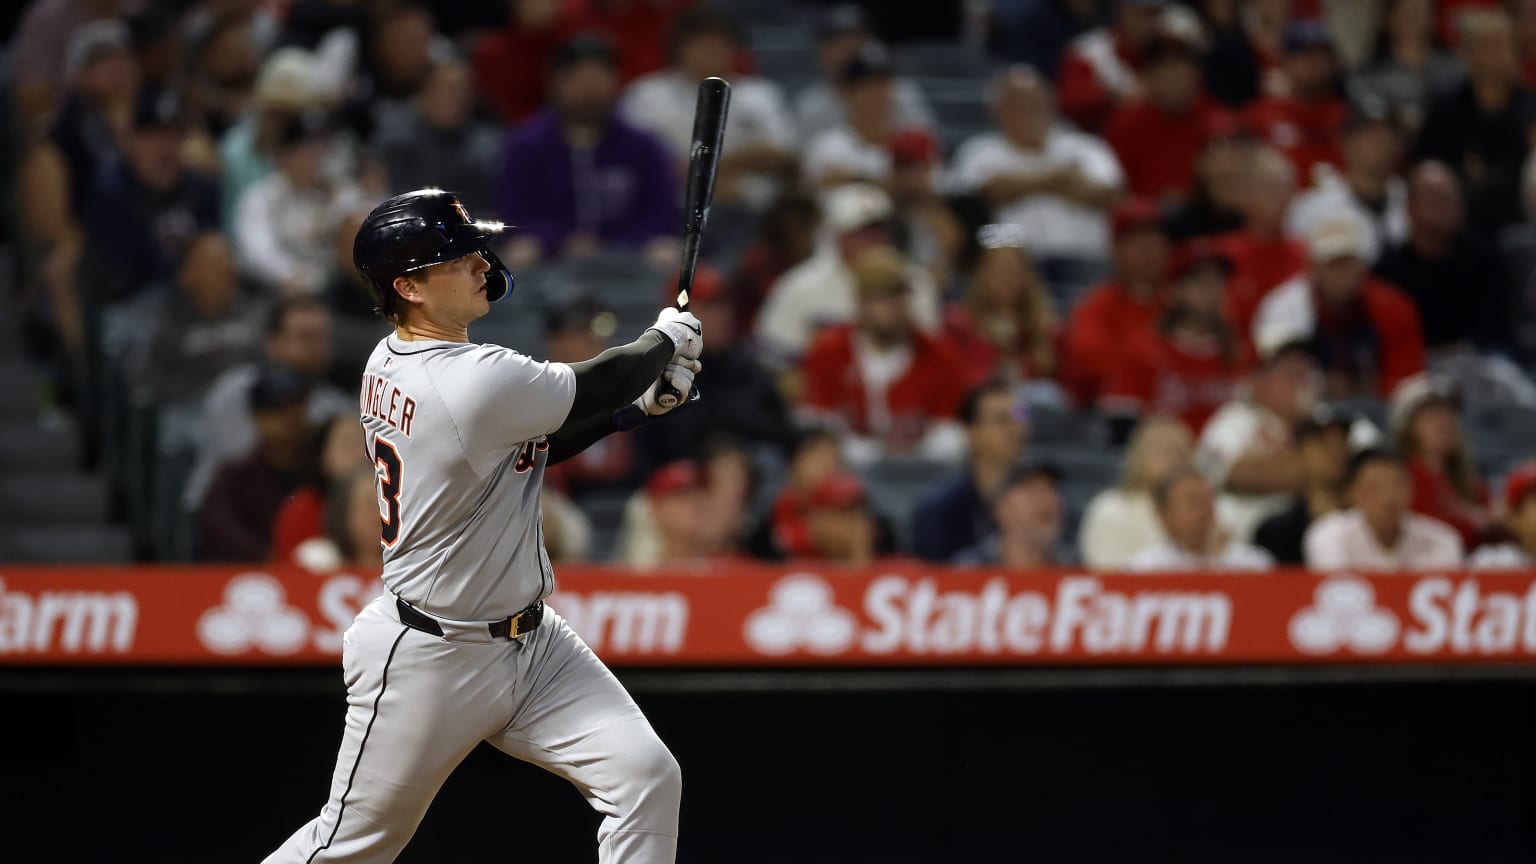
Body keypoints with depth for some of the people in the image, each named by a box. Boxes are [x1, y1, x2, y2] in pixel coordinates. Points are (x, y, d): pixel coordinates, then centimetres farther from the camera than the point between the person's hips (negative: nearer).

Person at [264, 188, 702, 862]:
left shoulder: (389, 363, 3)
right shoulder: (473, 381, -27)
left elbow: (528, 444, 14)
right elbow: (593, 385, -13)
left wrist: (638, 403, 5)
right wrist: (667, 339, 6)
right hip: (429, 658, -9)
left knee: (647, 777, -5)